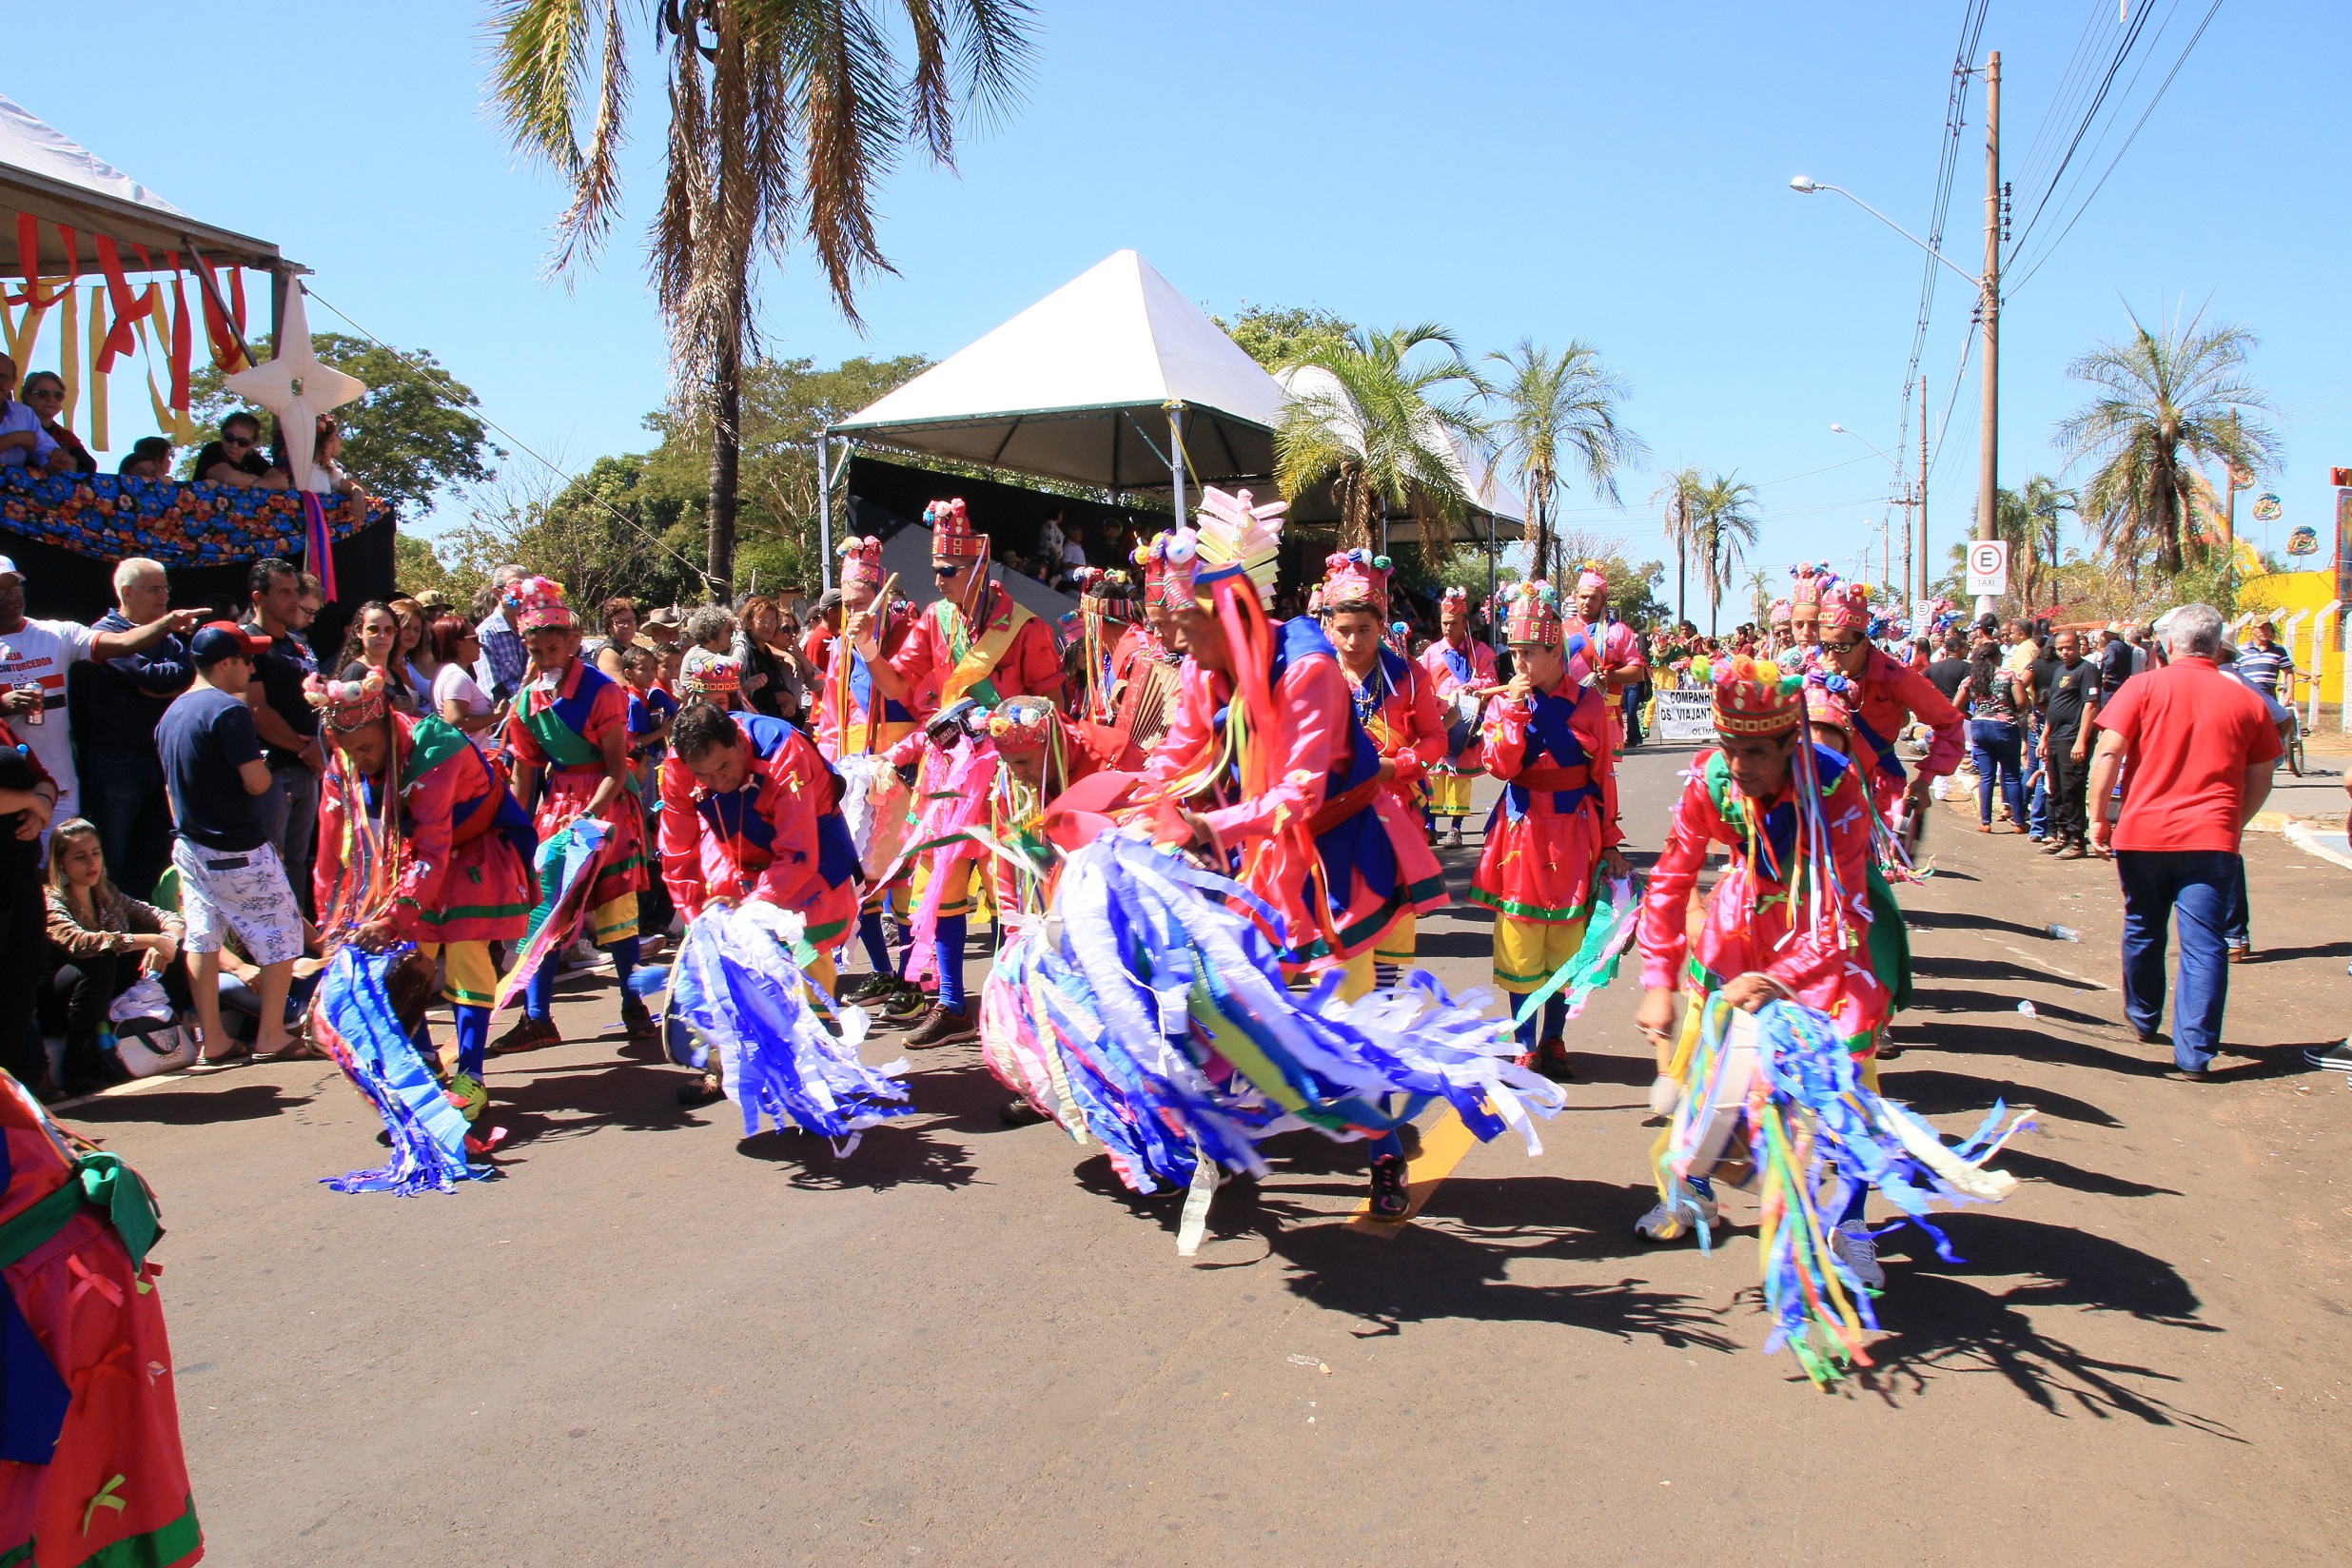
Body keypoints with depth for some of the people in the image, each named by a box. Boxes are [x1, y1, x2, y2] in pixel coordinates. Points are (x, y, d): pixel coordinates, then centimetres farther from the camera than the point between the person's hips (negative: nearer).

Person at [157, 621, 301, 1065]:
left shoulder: (171, 712, 9)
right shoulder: (229, 710, -19)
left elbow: (173, 784, 17)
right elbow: (256, 782, -22)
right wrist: (266, 771, 0)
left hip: (188, 844, 9)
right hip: (237, 852, -8)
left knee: (202, 939, 11)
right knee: (281, 936, 4)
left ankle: (212, 1043, 15)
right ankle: (271, 1038, 8)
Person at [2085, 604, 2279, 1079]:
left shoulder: (2144, 687, -1)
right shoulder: (2246, 700, 6)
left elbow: (2108, 752, -9)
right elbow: (2260, 781, 12)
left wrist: (2098, 816, -1)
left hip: (2143, 831, 0)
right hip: (2212, 841, 0)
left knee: (2143, 932, 18)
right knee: (2203, 944, -1)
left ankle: (2144, 1021, 35)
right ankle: (2194, 1052, -6)